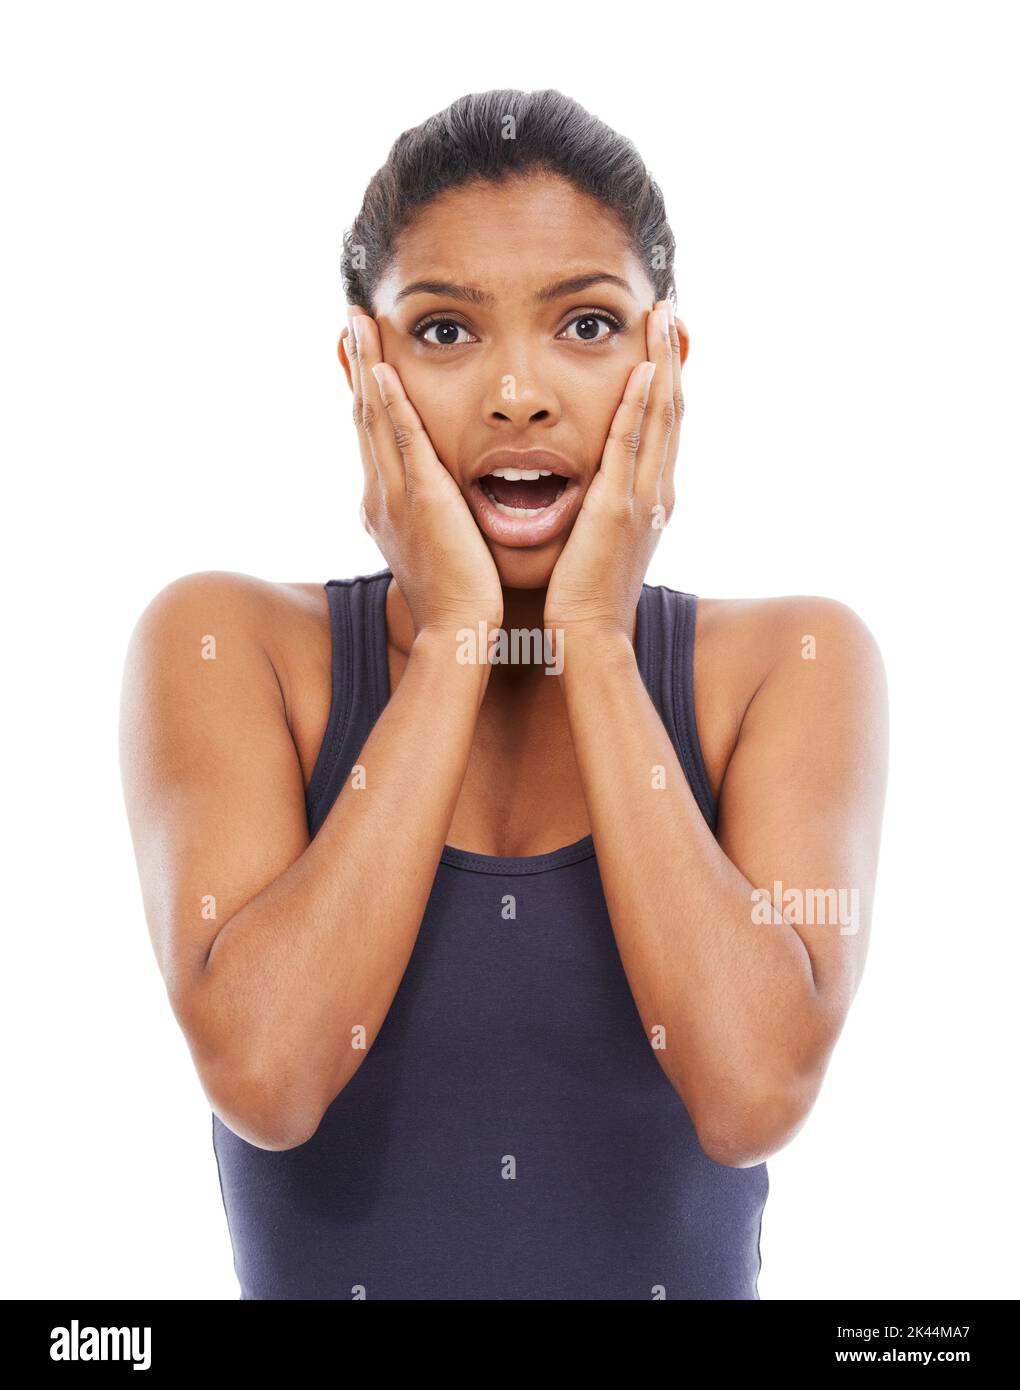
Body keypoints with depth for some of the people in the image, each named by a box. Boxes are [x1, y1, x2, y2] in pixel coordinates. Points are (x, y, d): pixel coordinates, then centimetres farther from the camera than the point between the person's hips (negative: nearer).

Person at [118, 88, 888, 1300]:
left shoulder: (794, 664, -3)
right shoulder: (224, 645, -5)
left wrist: (596, 642, -14)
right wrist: (450, 638, -15)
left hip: (679, 1266, 1)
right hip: (326, 1266, 0)